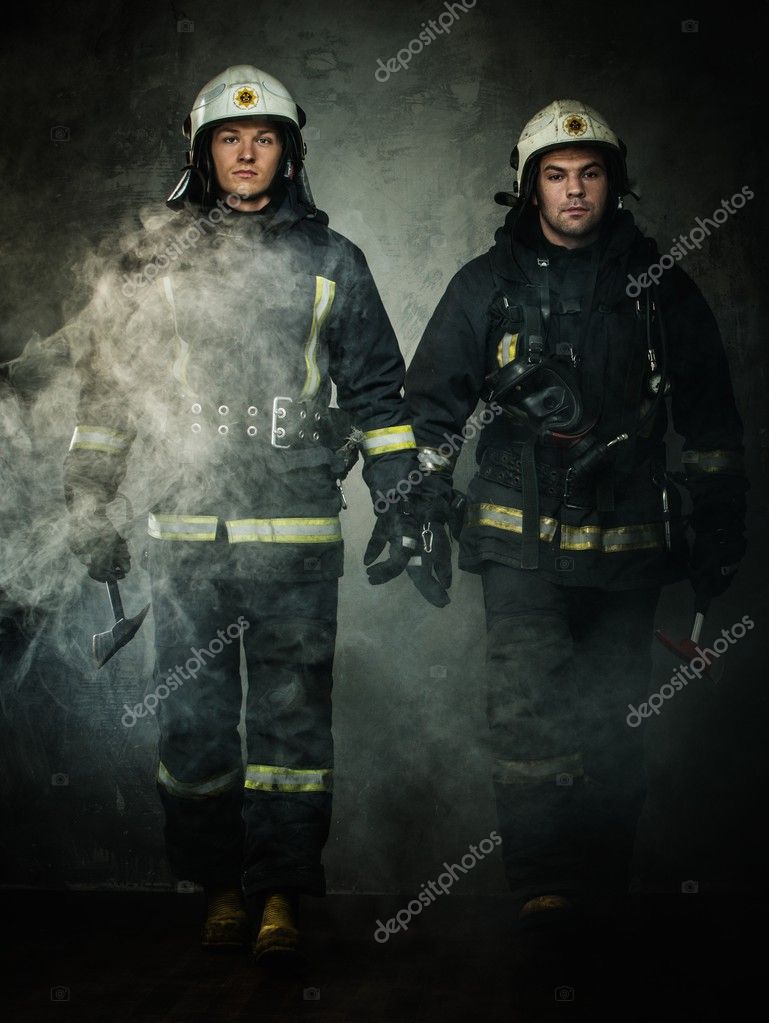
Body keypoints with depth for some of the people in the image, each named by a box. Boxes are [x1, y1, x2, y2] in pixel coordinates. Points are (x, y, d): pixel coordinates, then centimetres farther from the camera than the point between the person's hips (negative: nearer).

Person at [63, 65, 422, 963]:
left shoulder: (330, 264, 9)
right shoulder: (153, 265, 9)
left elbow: (378, 392, 11)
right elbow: (104, 390, 13)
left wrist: (398, 507, 5)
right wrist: (90, 510, 8)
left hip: (297, 530, -1)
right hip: (185, 531, 1)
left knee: (292, 709, -1)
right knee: (191, 715, 4)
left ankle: (281, 890, 9)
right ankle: (221, 881, 18)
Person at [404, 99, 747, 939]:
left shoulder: (659, 286, 7)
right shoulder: (487, 286, 5)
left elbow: (711, 419, 12)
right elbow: (432, 403, 10)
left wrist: (720, 527, 9)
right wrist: (421, 510, 3)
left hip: (627, 540, 1)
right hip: (521, 538, -1)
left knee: (614, 716, 7)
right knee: (527, 706, -13)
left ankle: (604, 878, 18)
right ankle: (543, 880, -9)